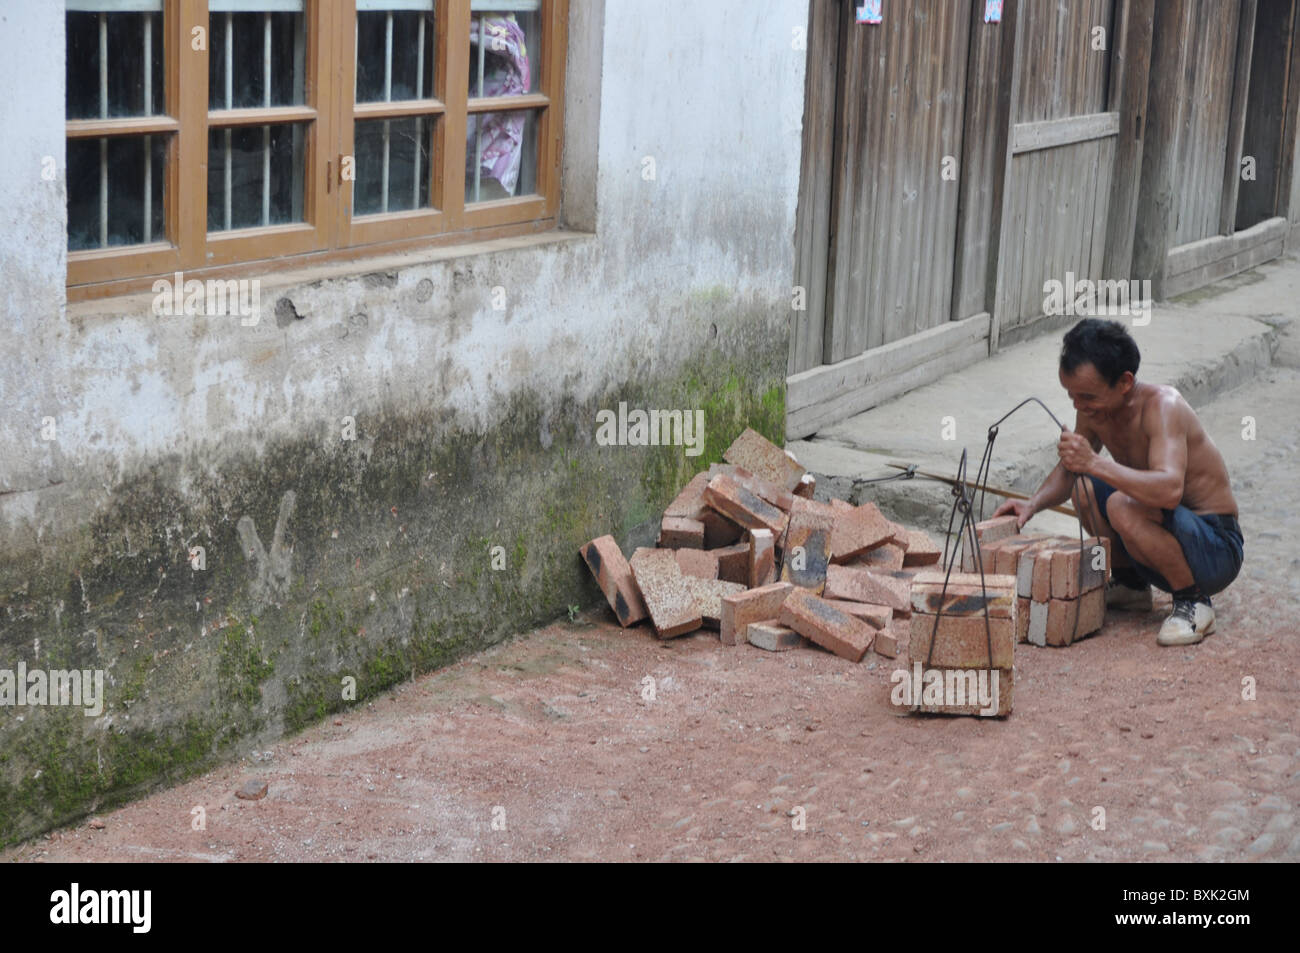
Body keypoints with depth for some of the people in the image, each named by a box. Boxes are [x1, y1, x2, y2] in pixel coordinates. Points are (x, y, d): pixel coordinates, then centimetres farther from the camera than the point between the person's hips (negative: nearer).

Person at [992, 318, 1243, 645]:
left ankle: (1194, 602, -12)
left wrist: (1095, 462, -44)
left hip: (1217, 550, -8)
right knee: (1084, 489, -2)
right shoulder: (1095, 409, -2)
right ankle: (1130, 585, 17)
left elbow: (1169, 490, -40)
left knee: (1122, 506, -29)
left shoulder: (1162, 404, -25)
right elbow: (1068, 469, 15)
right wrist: (1034, 503, -4)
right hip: (1170, 533, 8)